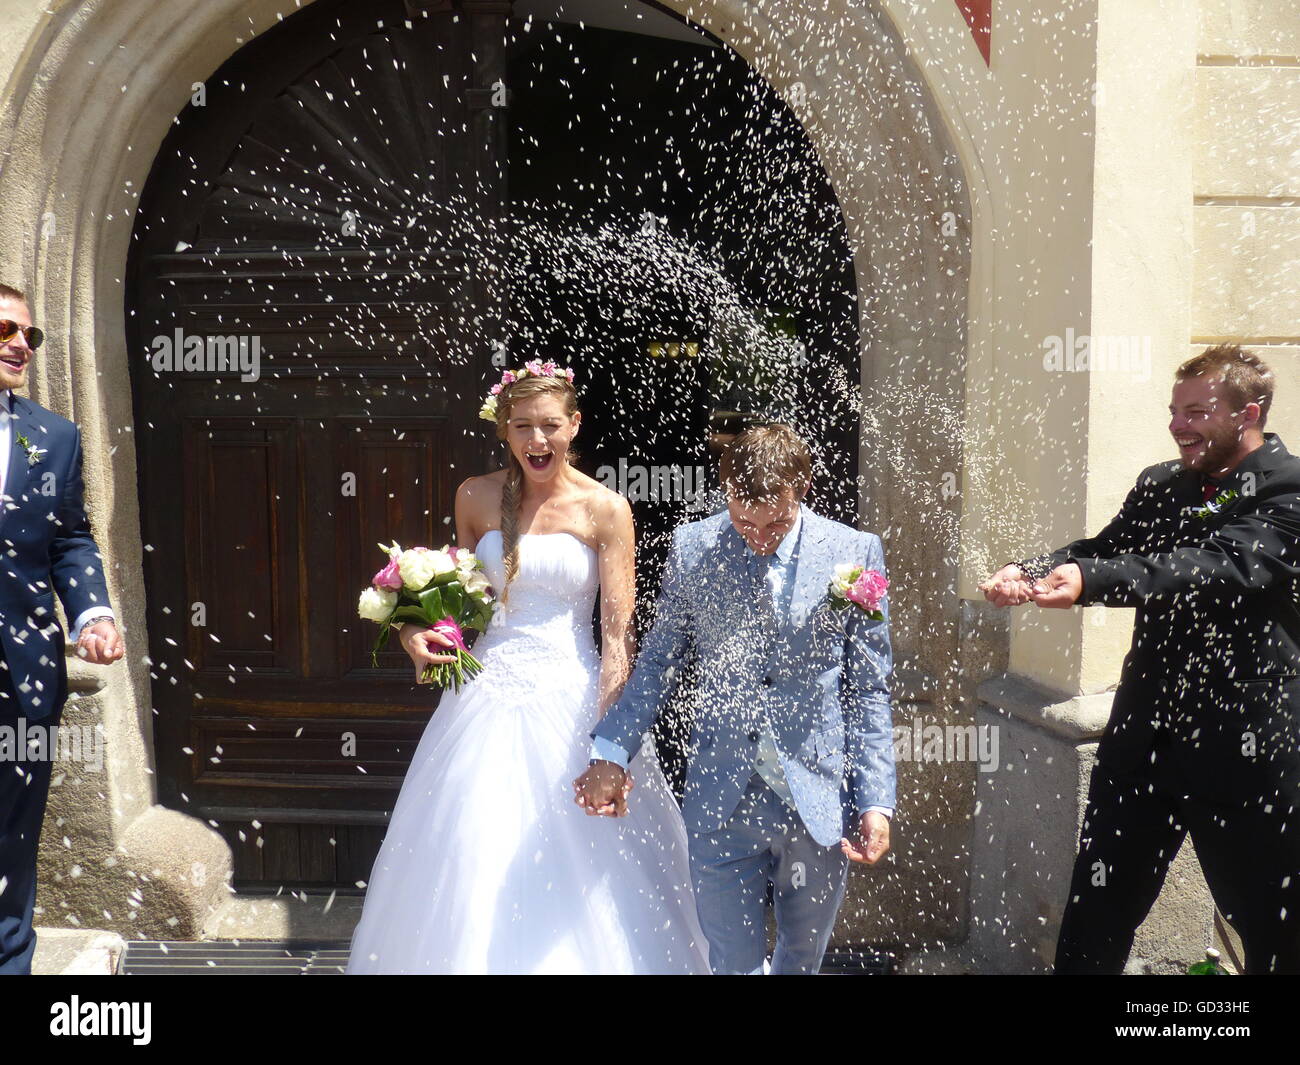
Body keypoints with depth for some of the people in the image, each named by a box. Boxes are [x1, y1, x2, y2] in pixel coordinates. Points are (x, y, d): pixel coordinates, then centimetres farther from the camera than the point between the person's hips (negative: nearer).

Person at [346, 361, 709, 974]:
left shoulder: (604, 510, -6)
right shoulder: (477, 498, 4)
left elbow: (617, 636, -9)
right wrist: (415, 631, -3)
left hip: (571, 698, -3)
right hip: (488, 698, 3)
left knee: (575, 870, 4)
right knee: (473, 867, 9)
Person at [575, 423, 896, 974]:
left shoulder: (855, 552, -5)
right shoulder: (690, 547, -2)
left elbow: (868, 691, 0)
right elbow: (658, 664, 6)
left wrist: (876, 801, -5)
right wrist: (611, 752, -4)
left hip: (819, 803, 1)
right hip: (720, 801, 0)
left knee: (801, 960, 20)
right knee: (733, 961, 7)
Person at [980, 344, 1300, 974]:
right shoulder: (1160, 485, 9)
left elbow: (1225, 566, -27)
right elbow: (1106, 548, -1)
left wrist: (1091, 580, -41)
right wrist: (1030, 572, -23)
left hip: (1246, 746, -5)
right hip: (1146, 733, 5)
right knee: (1096, 911, 13)